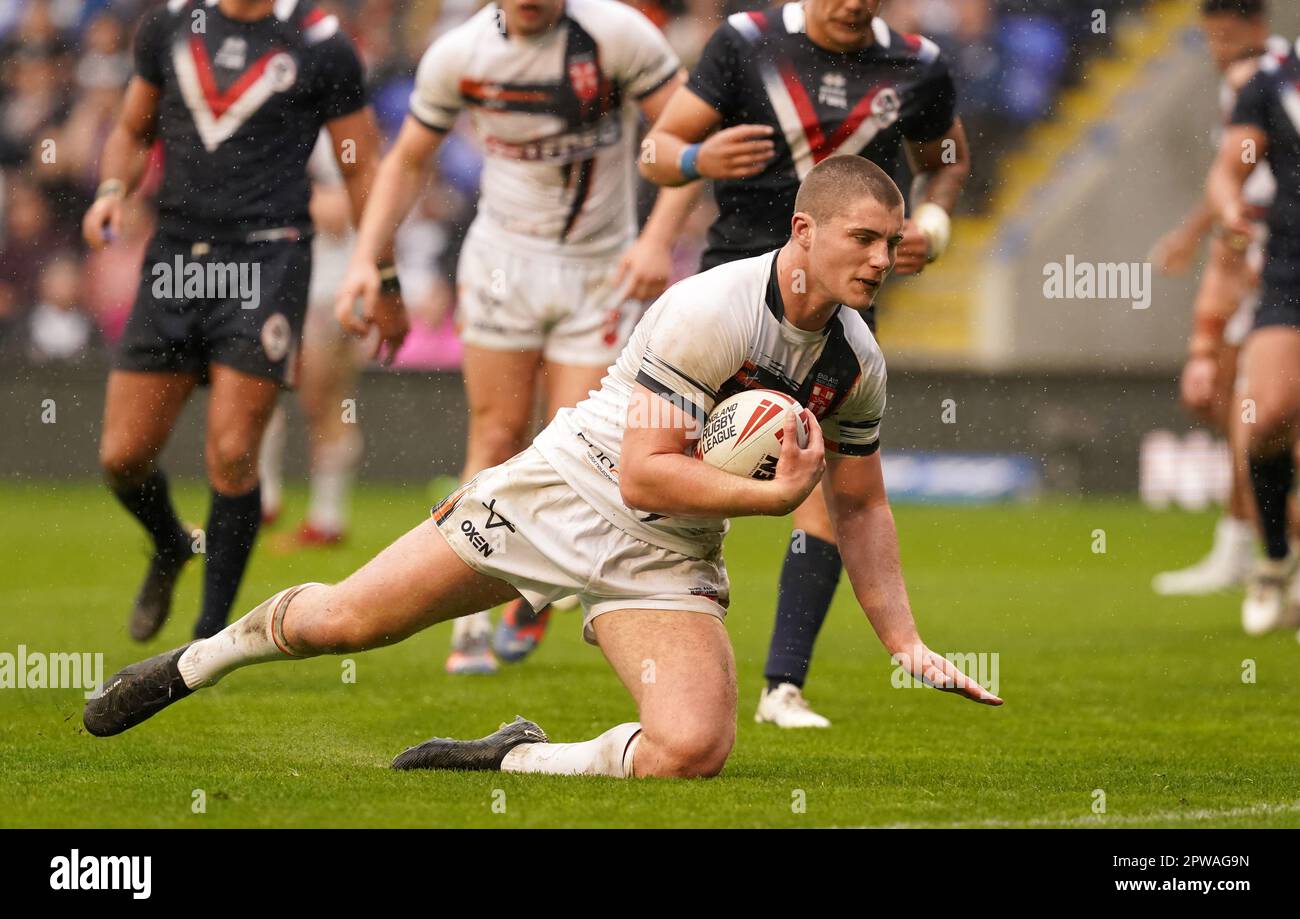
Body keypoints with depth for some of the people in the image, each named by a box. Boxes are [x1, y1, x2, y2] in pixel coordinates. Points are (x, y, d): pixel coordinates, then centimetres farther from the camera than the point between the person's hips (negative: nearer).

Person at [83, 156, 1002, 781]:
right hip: (565, 496, -4)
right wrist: (774, 494, -28)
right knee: (341, 619, 2)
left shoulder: (858, 361, -2)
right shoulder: (708, 310, -23)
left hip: (666, 559, 4)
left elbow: (862, 508, 13)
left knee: (692, 748, -23)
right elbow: (643, 474, -25)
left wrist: (906, 642, 5)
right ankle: (193, 661, 33)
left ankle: (518, 759, 1)